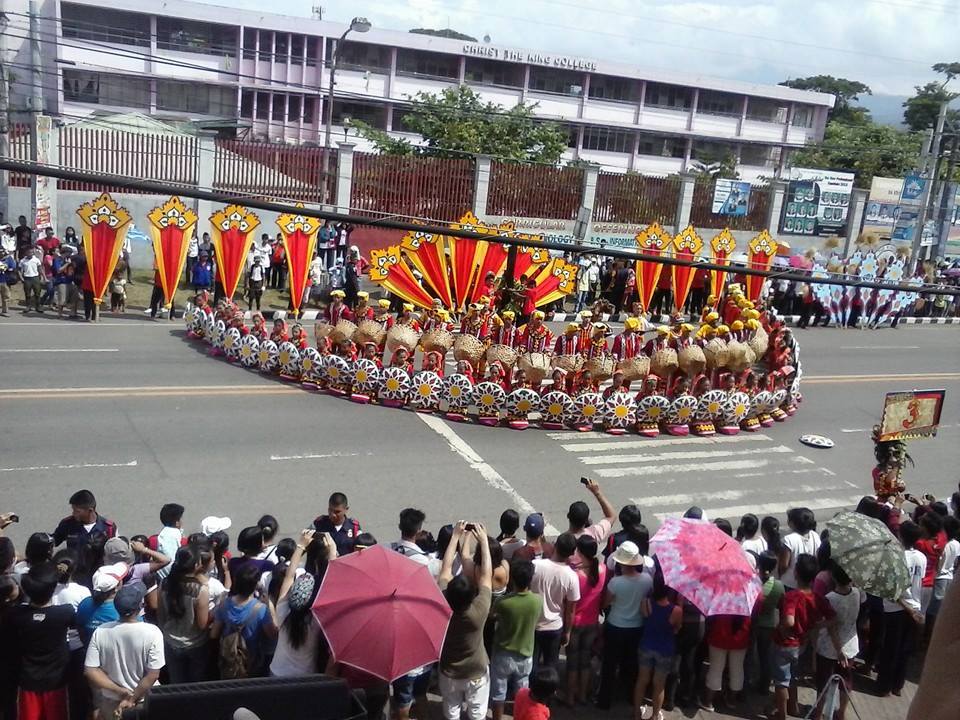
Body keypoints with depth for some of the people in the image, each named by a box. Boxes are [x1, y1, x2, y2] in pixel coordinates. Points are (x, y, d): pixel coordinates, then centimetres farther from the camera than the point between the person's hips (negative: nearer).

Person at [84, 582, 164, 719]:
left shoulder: (100, 632, -14)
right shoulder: (152, 632, -22)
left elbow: (91, 671, -13)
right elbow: (153, 675, -21)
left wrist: (120, 691, -12)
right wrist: (131, 699, -13)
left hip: (110, 700, 2)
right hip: (144, 701, -2)